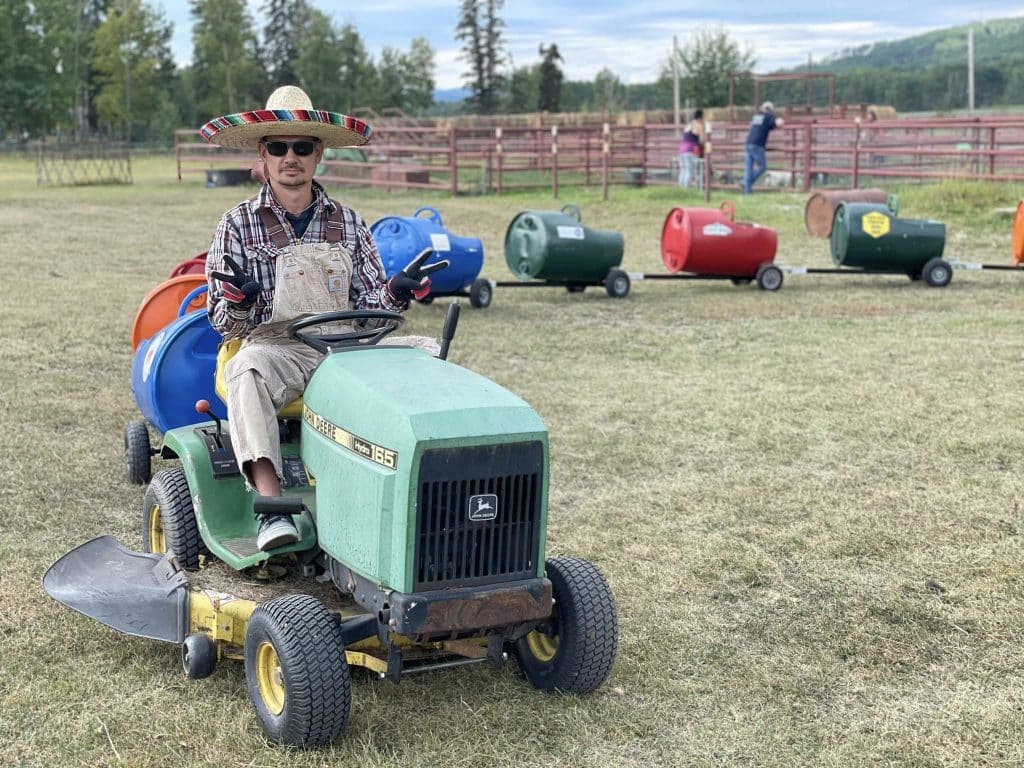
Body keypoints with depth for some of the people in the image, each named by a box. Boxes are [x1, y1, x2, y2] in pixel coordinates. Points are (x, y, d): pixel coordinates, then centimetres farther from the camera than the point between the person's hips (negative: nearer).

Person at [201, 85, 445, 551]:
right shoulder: (239, 225, 5)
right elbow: (225, 324, 1)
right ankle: (272, 507, -45)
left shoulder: (347, 223, 12)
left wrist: (397, 292, -10)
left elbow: (370, 305, 12)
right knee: (247, 371, -38)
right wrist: (237, 301, -22)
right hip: (275, 348, -2)